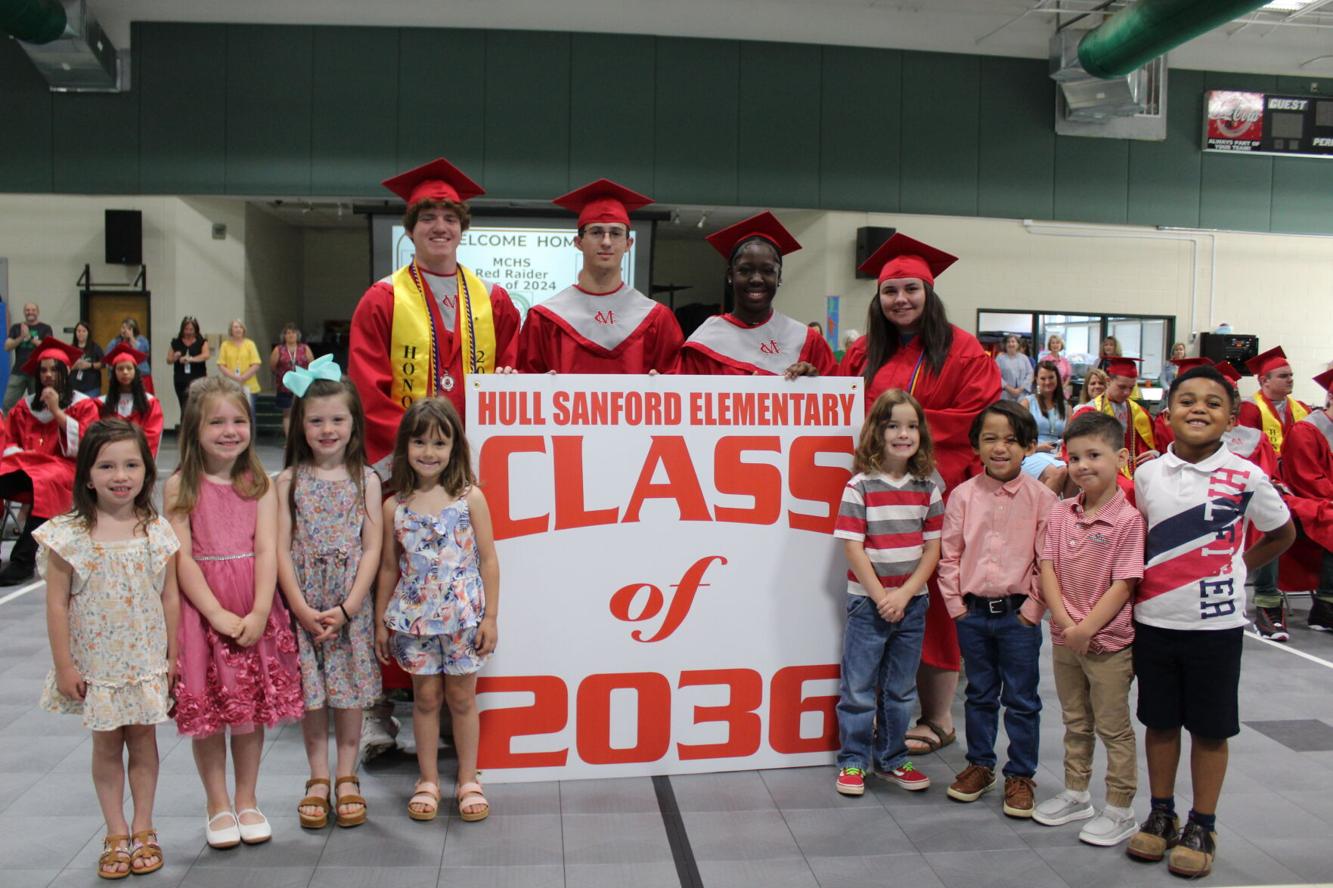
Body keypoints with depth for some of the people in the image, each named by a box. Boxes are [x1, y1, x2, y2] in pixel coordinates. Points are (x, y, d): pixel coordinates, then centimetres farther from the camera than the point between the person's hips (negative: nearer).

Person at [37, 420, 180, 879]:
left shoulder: (157, 530, -6)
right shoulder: (68, 535, -12)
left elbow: (169, 596, 0)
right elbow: (58, 604, -8)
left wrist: (174, 654, 1)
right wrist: (64, 665, -7)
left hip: (146, 660, 1)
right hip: (95, 661, -1)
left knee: (143, 738, 11)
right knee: (106, 744, 11)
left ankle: (143, 830, 25)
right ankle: (116, 835, 24)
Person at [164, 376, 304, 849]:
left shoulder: (259, 484, 2)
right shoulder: (180, 487, -3)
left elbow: (266, 551, -5)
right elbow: (182, 559, -8)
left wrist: (258, 613, -16)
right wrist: (218, 614, -16)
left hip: (254, 611, 2)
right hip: (201, 608, -1)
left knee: (251, 708, 10)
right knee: (206, 709, 6)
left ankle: (247, 799, 26)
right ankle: (218, 805, 23)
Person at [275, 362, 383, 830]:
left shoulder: (365, 479, -1)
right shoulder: (289, 481, 0)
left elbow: (372, 549, -4)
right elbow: (281, 549, -4)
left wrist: (345, 609, -12)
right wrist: (303, 609, -12)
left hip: (350, 605, 0)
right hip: (302, 603, 0)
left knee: (350, 693, 6)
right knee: (310, 694, 7)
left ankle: (346, 778, 21)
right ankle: (318, 779, 22)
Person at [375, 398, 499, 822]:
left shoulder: (470, 498, -6)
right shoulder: (395, 506, -1)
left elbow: (488, 560, -4)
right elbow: (388, 567, 7)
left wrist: (490, 616, -6)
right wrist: (380, 620, 7)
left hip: (462, 614, -1)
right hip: (414, 616, 1)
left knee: (462, 697, 9)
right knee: (425, 696, 11)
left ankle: (468, 780, 23)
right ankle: (428, 781, 24)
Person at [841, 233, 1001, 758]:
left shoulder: (961, 350, -1)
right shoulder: (864, 353, 14)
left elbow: (977, 417, -8)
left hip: (938, 488, -4)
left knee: (934, 600, 0)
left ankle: (938, 719, 11)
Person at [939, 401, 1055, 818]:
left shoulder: (1041, 497, -7)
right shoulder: (963, 495, -1)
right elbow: (949, 554, 3)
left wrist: (1033, 608, -9)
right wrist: (955, 603, -1)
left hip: (1018, 613, -2)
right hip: (973, 611, 2)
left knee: (1021, 700, 8)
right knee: (979, 694, 17)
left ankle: (1020, 776, 22)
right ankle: (979, 765, 31)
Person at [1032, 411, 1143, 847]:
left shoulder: (1127, 518, -16)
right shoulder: (1060, 512, 0)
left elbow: (1123, 584, -18)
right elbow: (1047, 569, -3)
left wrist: (1087, 628, -20)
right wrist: (1065, 622, -13)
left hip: (1109, 642, -5)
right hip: (1064, 638, 6)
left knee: (1114, 729, 8)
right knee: (1076, 724, 20)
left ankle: (1120, 811, 21)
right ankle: (1076, 795, 36)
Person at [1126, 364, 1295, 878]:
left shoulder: (1246, 478, -7)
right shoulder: (1147, 475, 0)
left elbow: (1283, 534, 10)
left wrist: (1237, 568, 0)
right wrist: (1129, 604, 5)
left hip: (1215, 623, -2)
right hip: (1153, 620, 2)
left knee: (1210, 729, 10)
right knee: (1159, 721, 14)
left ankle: (1202, 826, 25)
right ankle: (1161, 815, 30)